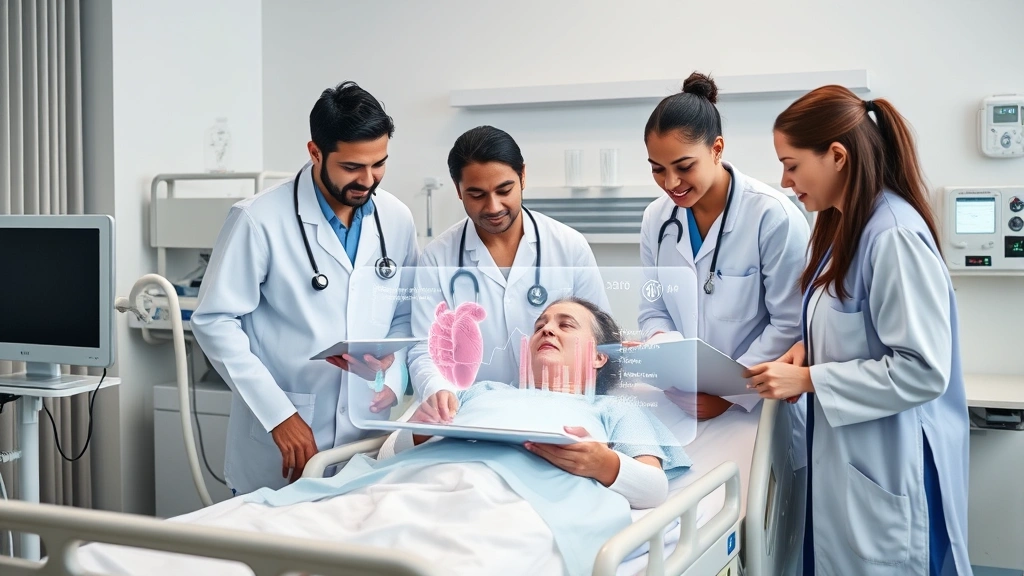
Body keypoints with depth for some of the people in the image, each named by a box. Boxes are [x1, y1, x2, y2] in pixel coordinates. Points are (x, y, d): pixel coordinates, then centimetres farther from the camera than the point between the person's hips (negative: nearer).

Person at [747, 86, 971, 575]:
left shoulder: (894, 235, -21)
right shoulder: (845, 226, 8)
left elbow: (923, 370, -23)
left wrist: (807, 379, -19)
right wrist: (807, 347, 1)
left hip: (885, 470, -9)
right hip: (843, 454, 9)